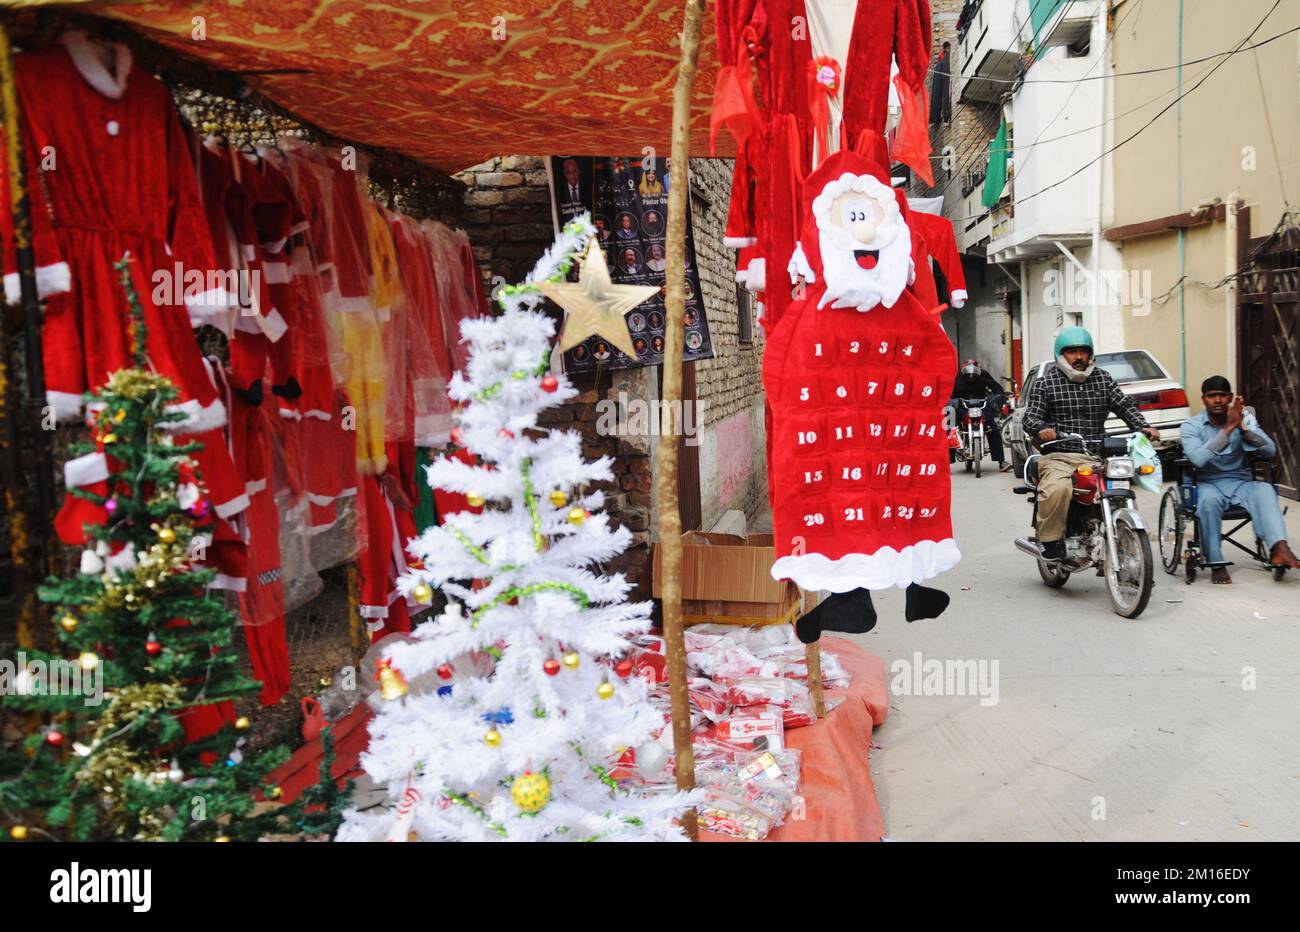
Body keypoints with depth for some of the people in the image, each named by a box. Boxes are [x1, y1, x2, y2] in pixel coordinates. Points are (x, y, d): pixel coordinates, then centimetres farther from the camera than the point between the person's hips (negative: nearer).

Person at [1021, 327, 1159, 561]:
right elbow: (1029, 417, 0)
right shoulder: (1046, 382, 6)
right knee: (1057, 488, -35)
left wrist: (1144, 427, -5)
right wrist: (1041, 428, -23)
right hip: (1058, 456, -4)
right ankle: (1050, 539, -14)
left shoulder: (1103, 379, 18)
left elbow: (1125, 406, 13)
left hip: (1096, 456, 4)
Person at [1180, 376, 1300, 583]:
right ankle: (1216, 565, -26)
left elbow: (1270, 451, -7)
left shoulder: (1244, 417, 6)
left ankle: (1279, 549, -50)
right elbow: (1198, 459, -21)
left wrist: (1243, 427, -21)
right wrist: (1229, 428, -25)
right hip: (1209, 483, -2)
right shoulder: (1191, 426, -1)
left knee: (1265, 490, -31)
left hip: (1241, 482, 2)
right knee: (1208, 500, -36)